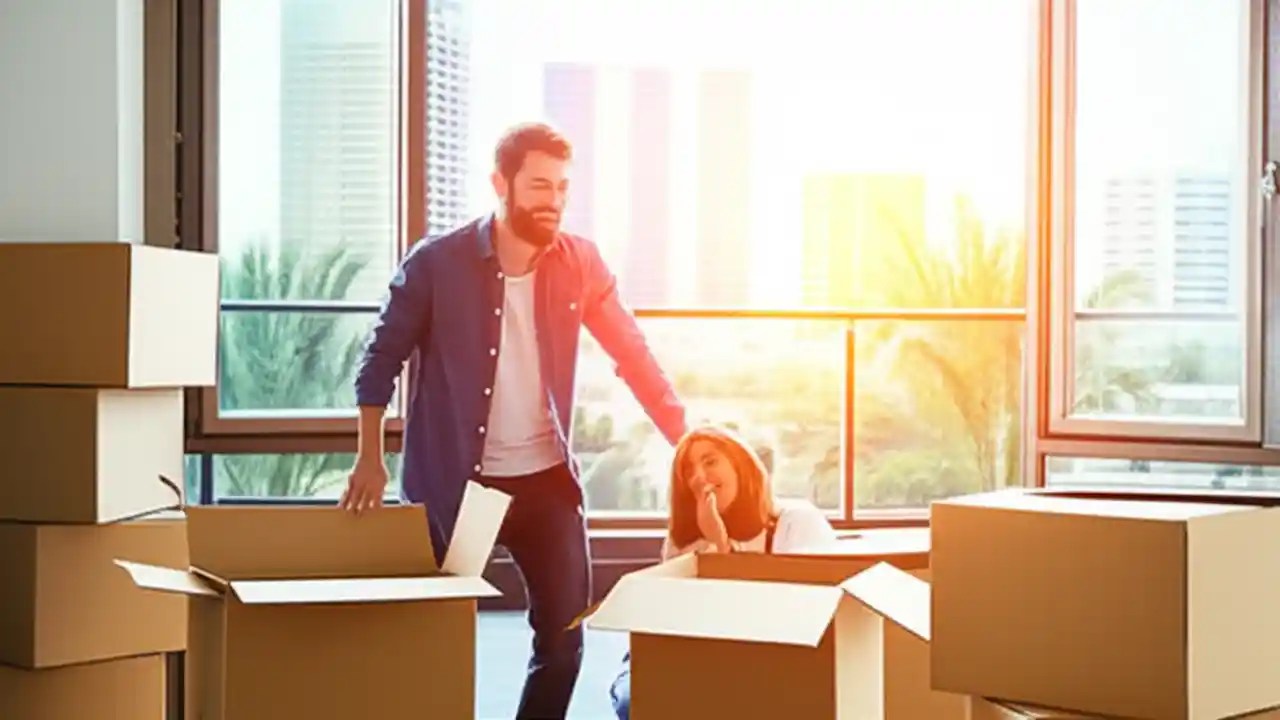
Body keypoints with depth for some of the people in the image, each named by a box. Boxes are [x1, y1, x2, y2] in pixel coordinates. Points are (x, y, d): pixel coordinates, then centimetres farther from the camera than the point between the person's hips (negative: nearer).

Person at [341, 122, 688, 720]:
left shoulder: (580, 265, -1)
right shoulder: (436, 264, -10)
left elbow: (634, 357, 2)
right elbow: (382, 360, -1)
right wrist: (370, 458, -8)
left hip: (546, 479, 3)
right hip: (454, 482, -3)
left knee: (563, 637, 4)